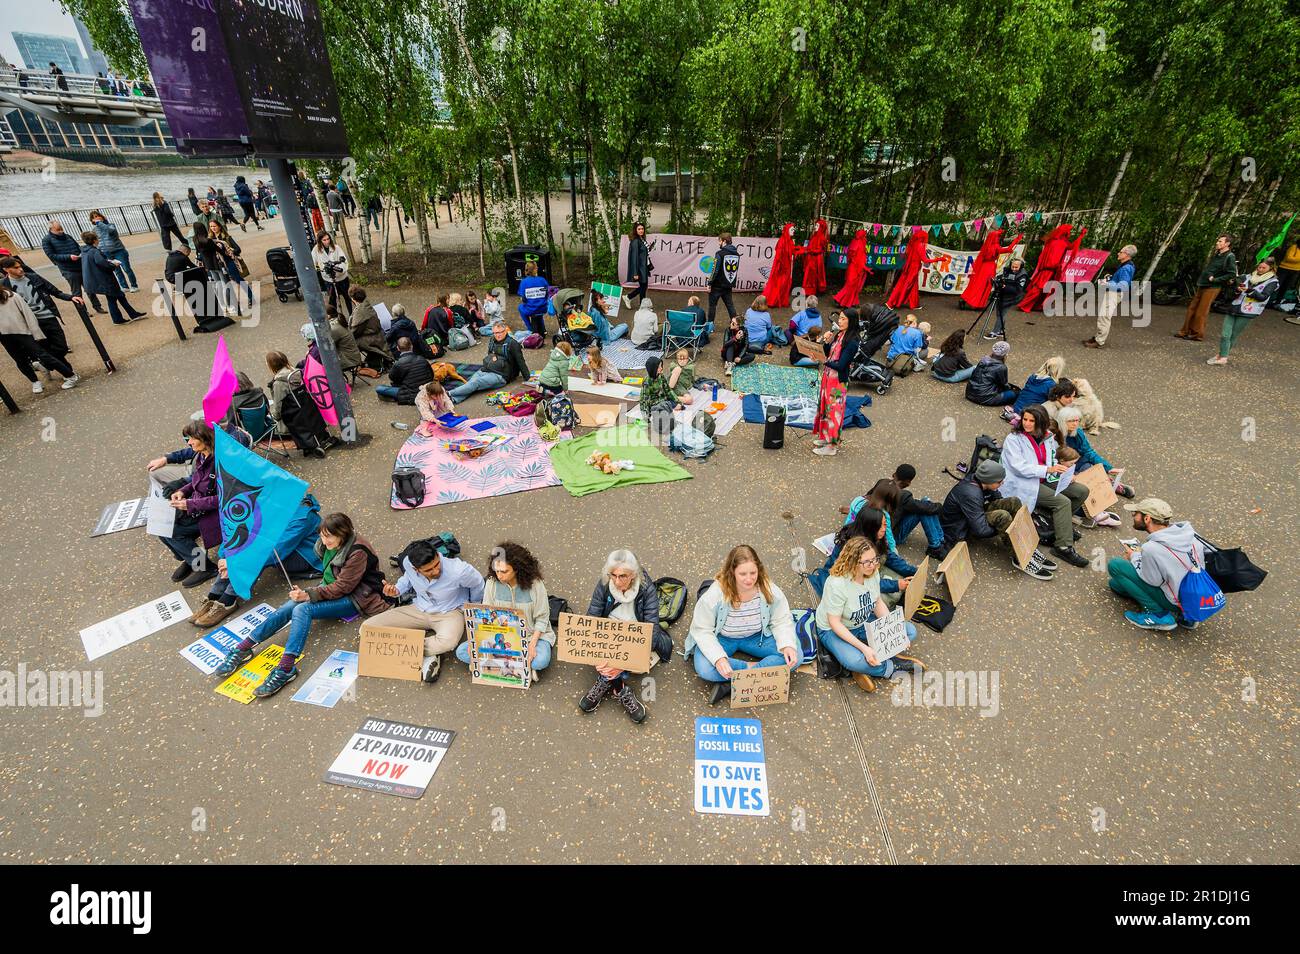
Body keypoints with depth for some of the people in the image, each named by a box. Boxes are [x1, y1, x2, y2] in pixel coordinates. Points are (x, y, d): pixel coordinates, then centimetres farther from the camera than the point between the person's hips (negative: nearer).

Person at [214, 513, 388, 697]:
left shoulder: (357, 553, -24)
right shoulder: (328, 544, 0)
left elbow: (342, 587, -22)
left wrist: (308, 595, -26)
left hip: (353, 598, -8)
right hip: (330, 589, 8)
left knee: (302, 610, -28)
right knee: (287, 608, -13)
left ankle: (285, 668, -35)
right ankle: (242, 648, -6)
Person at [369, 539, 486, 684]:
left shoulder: (458, 570, -30)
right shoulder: (407, 563, -18)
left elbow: (478, 584, -8)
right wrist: (397, 590, -12)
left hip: (449, 612, -4)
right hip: (419, 609, 5)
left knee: (448, 642, -40)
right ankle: (430, 651, -13)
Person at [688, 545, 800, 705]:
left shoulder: (770, 590, -20)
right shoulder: (714, 595, -28)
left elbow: (782, 621, -8)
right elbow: (702, 630, -21)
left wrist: (788, 646, -27)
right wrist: (718, 658, -35)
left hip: (756, 637, 3)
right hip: (720, 638, -3)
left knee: (795, 655, -19)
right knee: (704, 669, -31)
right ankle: (752, 668, -12)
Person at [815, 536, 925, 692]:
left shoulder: (873, 573, -13)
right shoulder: (836, 583, -33)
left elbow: (877, 603, 2)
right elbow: (835, 622, -27)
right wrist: (863, 647, -33)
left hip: (864, 622, 7)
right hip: (833, 630, -7)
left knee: (910, 631, -4)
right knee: (853, 661, -36)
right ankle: (893, 668, -6)